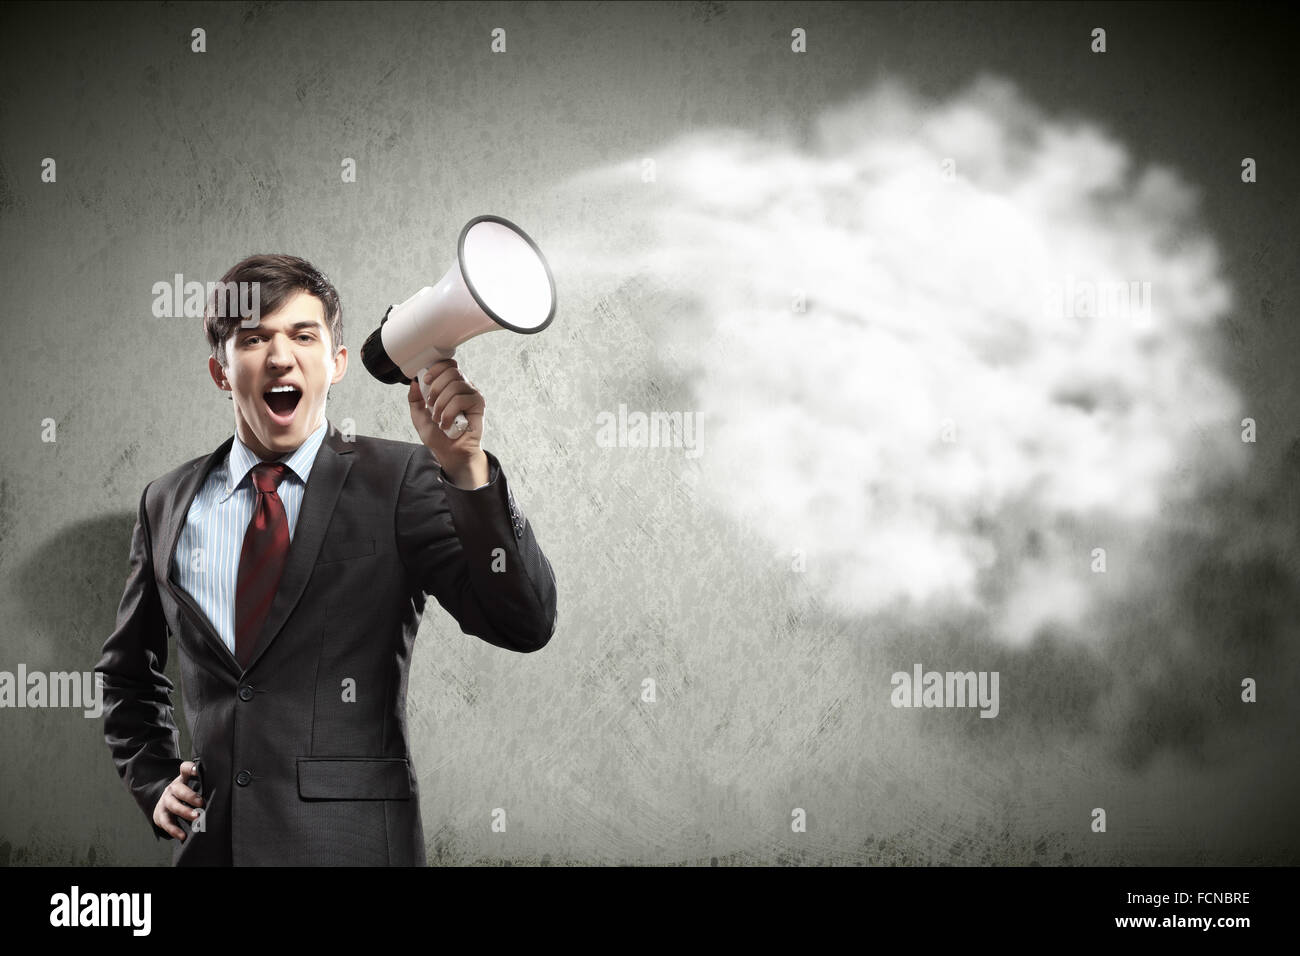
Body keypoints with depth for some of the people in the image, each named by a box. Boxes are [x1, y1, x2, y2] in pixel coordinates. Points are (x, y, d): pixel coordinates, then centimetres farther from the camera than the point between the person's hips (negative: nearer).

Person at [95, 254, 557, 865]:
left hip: (351, 839, -3)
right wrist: (153, 781, 8)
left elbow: (524, 625, -17)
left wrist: (465, 468, -27)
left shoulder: (399, 479, -5)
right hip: (209, 841, 3)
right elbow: (128, 672, 22)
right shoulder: (167, 505, 7)